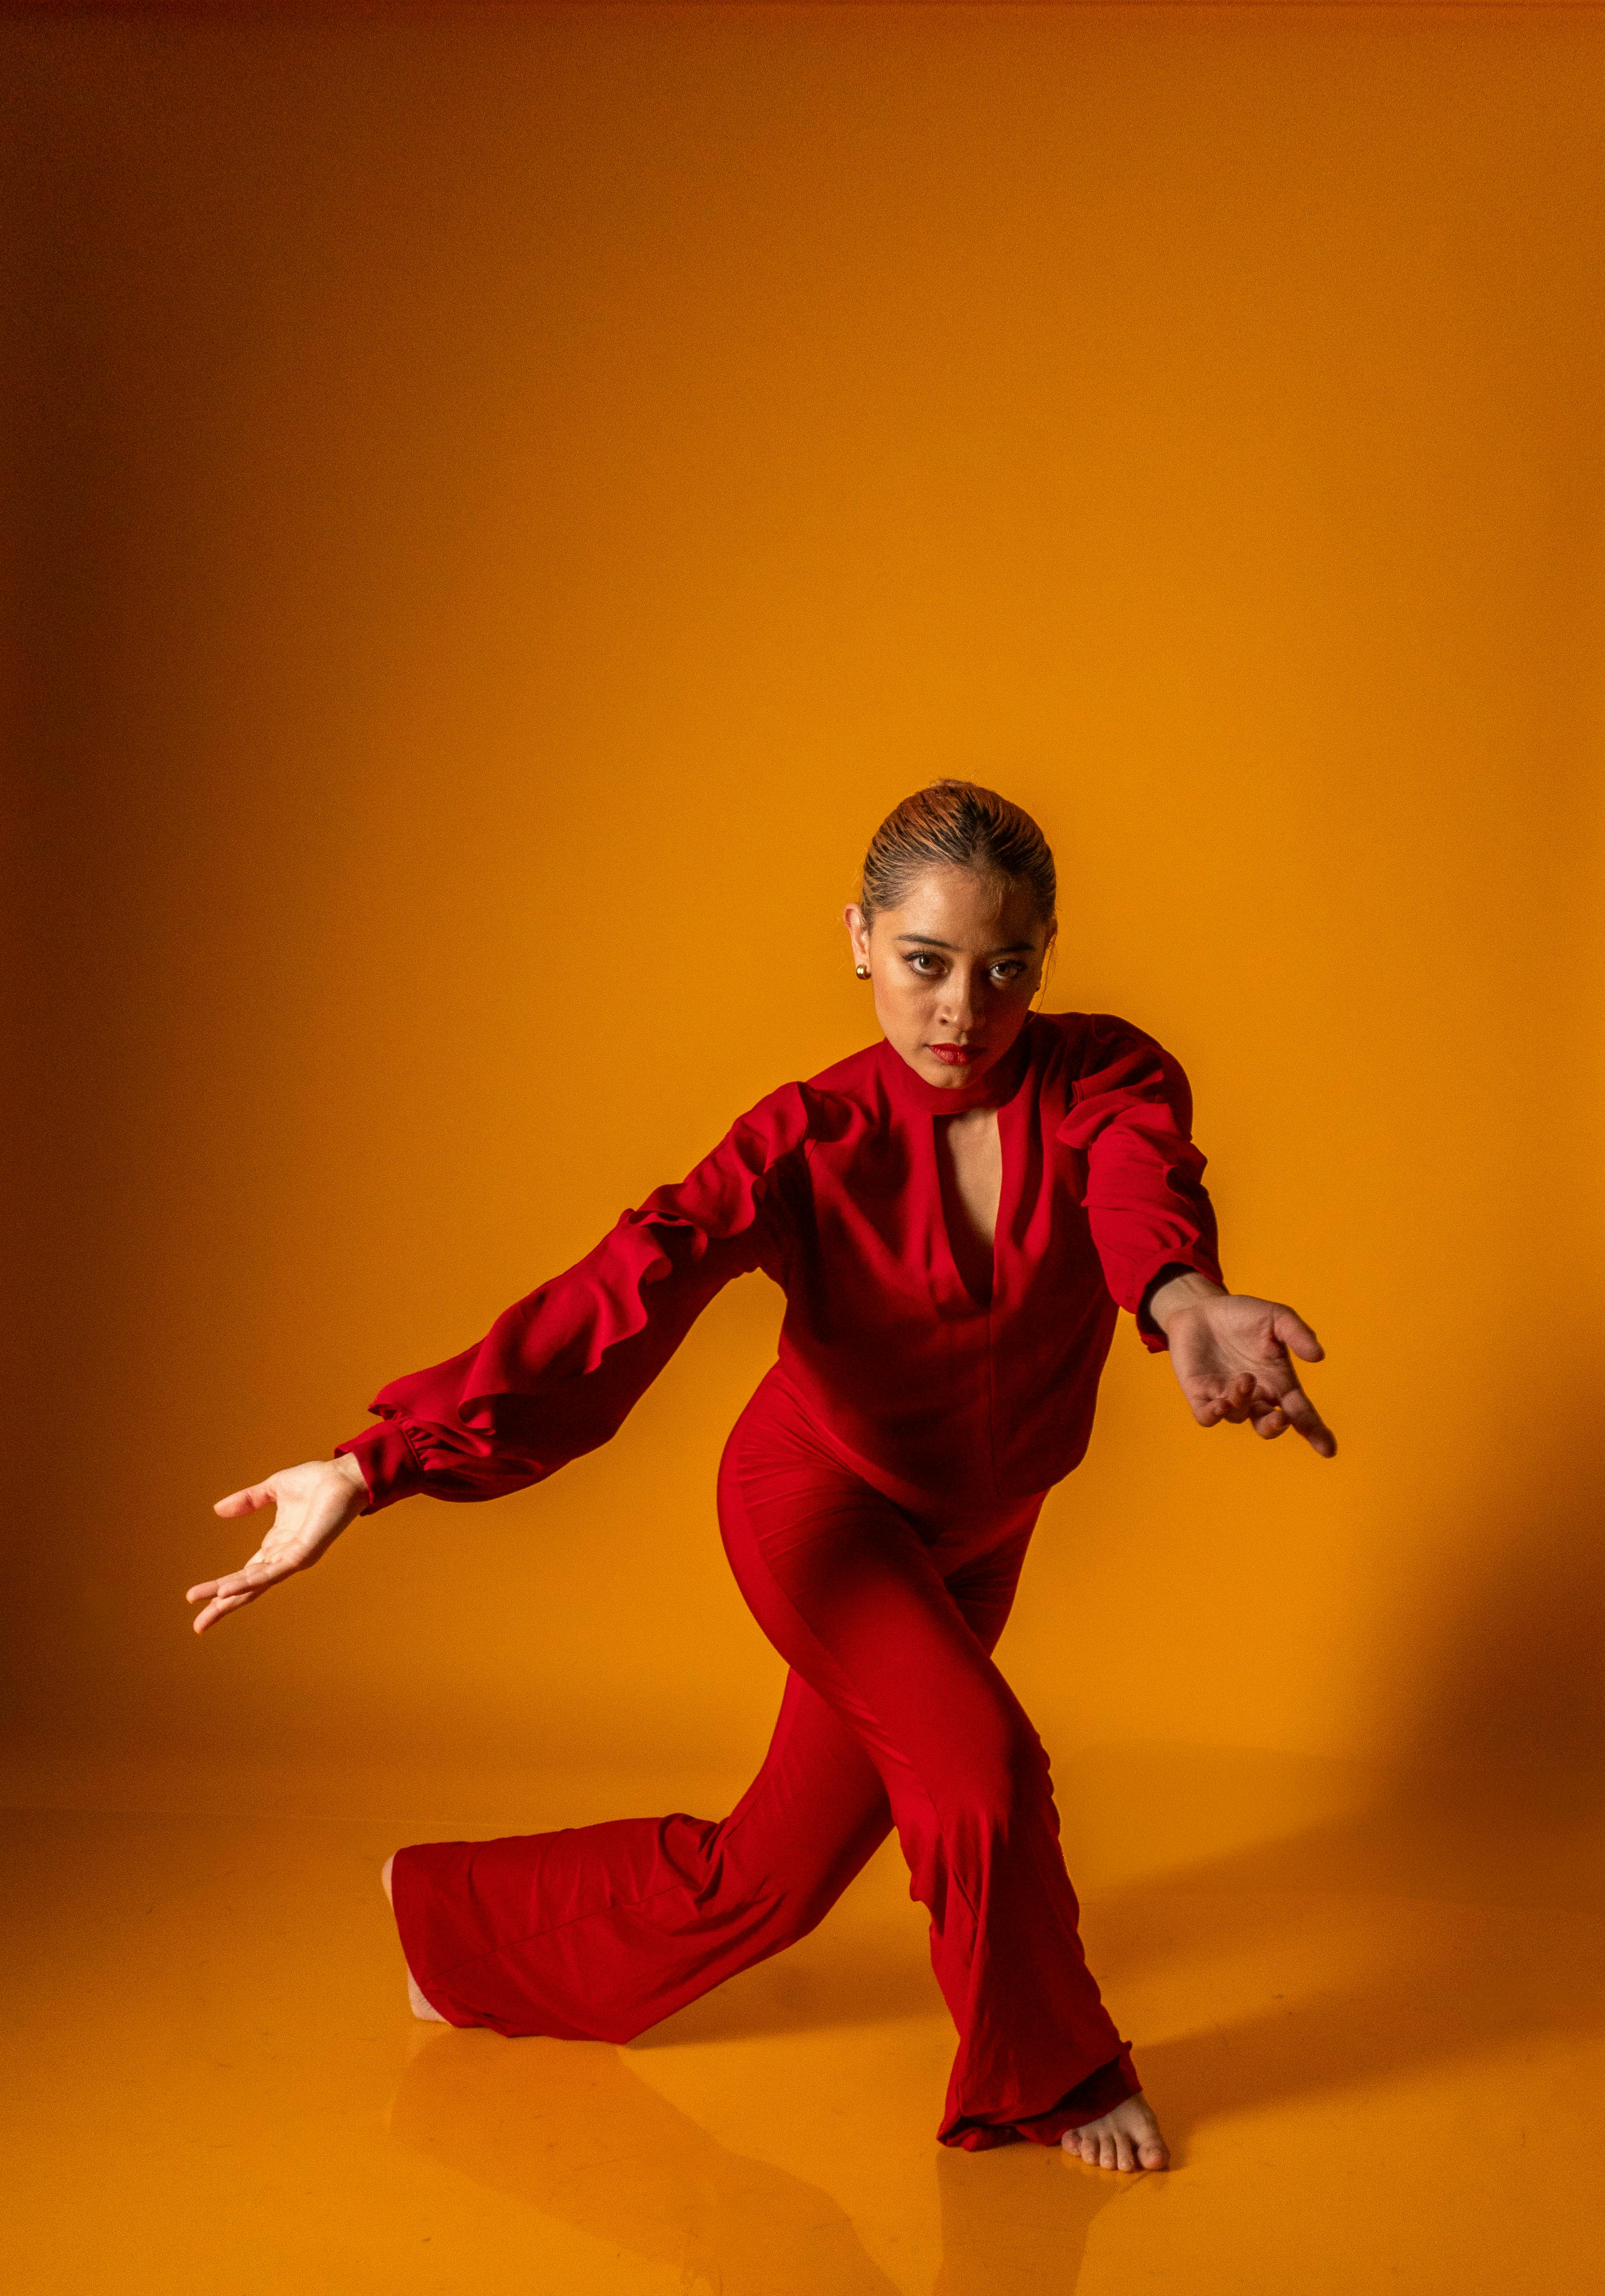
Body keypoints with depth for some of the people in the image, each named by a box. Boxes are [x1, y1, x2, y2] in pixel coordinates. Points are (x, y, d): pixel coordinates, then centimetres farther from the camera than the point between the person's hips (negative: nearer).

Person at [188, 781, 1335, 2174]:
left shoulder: (1107, 1083, -19)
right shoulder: (812, 1142, -23)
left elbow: (1141, 1193, -42)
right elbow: (625, 1297, -36)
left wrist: (1187, 1303, -68)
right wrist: (375, 1468, -49)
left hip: (972, 1536, 4)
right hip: (819, 1501, -4)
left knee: (769, 1876, 14)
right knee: (981, 1766, -23)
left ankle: (457, 1920, 39)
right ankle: (1052, 2076, 6)